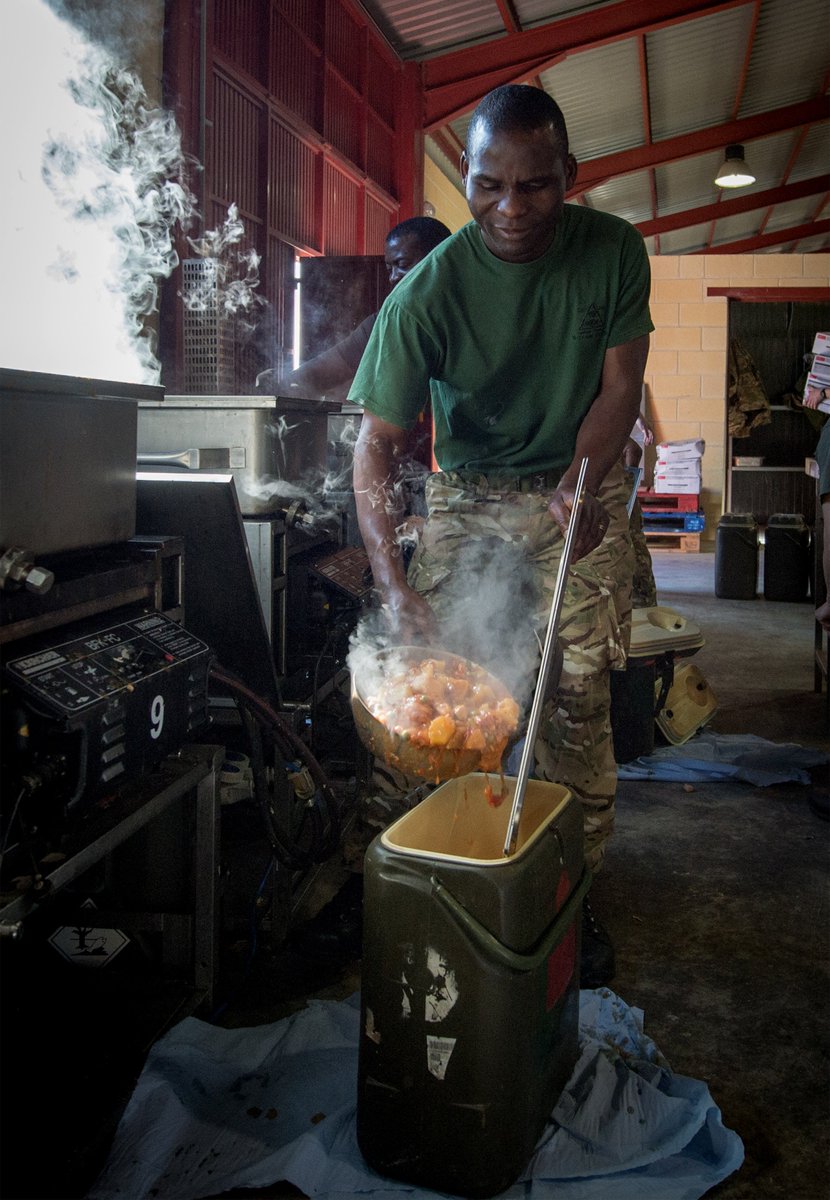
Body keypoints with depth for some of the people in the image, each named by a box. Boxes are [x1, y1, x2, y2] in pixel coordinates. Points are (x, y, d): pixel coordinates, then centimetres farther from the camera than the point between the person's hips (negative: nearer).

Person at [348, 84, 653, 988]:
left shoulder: (613, 251, -8)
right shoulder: (428, 292, -16)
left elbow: (620, 384, -3)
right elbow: (375, 445, -20)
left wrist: (581, 481, -24)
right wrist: (394, 587, -33)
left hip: (581, 491, 1)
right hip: (468, 498, 0)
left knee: (576, 694, -6)